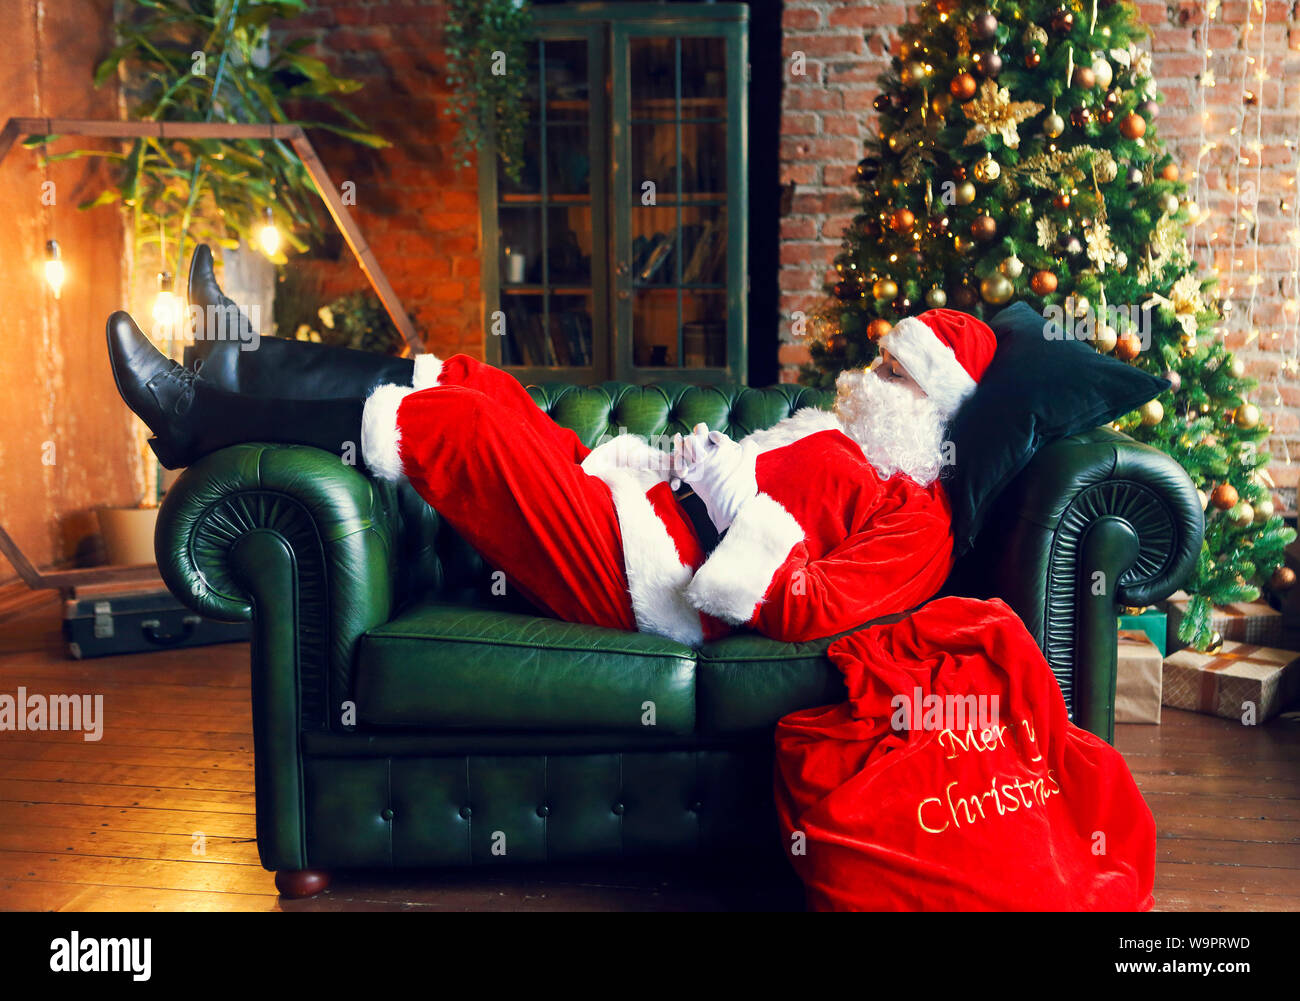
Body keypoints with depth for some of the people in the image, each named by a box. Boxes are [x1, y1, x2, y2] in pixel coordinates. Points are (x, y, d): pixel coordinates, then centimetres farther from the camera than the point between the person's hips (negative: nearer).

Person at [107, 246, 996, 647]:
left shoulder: (916, 524, -6)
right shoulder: (838, 435, 25)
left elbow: (812, 613, -20)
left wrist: (741, 500, -19)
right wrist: (672, 465, 10)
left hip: (629, 580, -9)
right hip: (622, 514, 9)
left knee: (453, 422, -17)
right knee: (473, 381, 2)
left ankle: (204, 414, -6)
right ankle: (240, 369, 7)